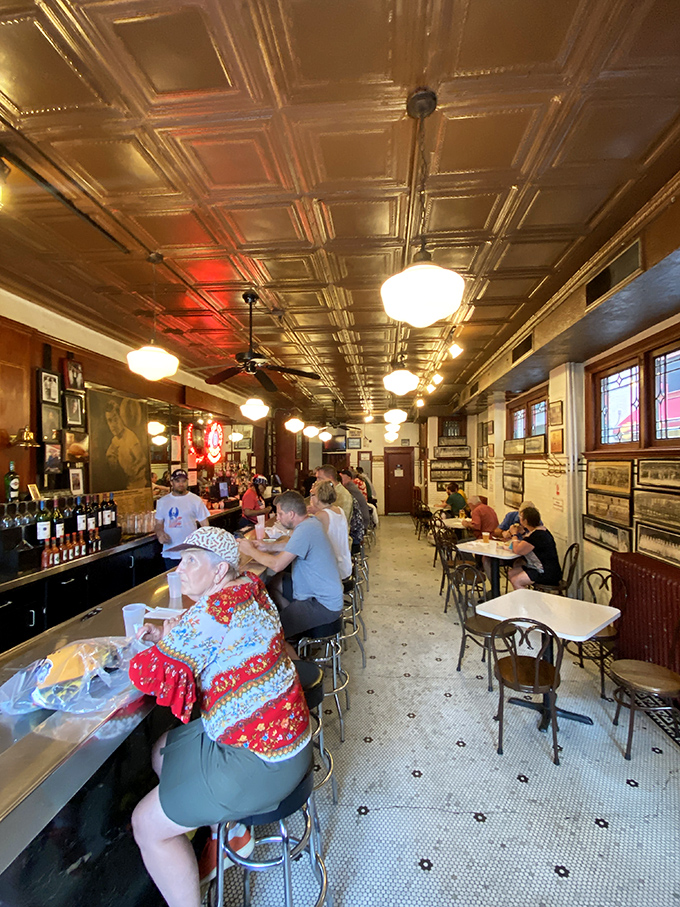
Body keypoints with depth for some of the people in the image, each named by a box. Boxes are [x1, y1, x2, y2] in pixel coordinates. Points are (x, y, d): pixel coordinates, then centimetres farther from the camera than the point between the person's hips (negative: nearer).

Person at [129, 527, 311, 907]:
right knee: (163, 754, 23)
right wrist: (167, 637, -1)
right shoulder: (250, 588, -1)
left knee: (148, 825, 6)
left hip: (260, 761, -9)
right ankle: (231, 830, 35)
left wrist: (163, 640, -3)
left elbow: (151, 675, -23)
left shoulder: (214, 612, -29)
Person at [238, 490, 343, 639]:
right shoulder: (310, 522, 3)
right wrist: (267, 546, 7)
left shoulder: (305, 530, -26)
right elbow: (291, 544, 21)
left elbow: (277, 565, -25)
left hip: (324, 605, -10)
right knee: (273, 584, 18)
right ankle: (294, 620, 21)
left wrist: (251, 550, -10)